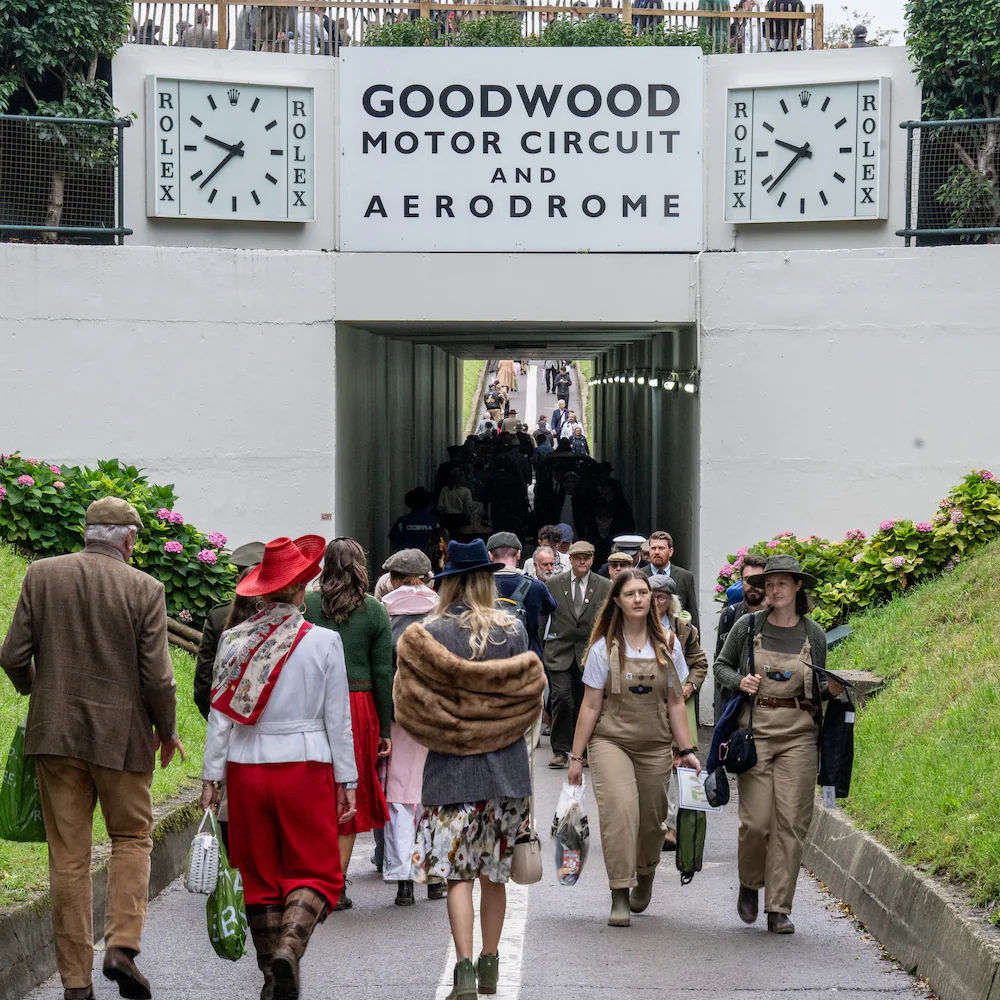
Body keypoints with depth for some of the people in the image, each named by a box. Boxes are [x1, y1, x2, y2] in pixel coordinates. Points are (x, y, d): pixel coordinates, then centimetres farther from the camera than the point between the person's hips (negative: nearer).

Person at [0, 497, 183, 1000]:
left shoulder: (42, 575, -1)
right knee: (132, 837, 16)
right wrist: (167, 730, 8)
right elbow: (157, 676, -9)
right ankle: (122, 944, -4)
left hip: (55, 732, 2)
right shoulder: (144, 589, -8)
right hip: (121, 733, -2)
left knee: (68, 855, 7)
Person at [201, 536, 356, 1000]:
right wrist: (346, 782, 6)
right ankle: (288, 948, -21)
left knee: (260, 875, 12)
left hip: (246, 768, 3)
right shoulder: (324, 642, -5)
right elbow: (338, 719, -1)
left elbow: (220, 716, 2)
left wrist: (210, 777, 8)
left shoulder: (233, 640, 1)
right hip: (305, 766, -2)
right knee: (314, 873, 4)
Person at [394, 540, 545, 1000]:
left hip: (450, 767, -2)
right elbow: (526, 694, 3)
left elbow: (412, 704, -3)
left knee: (458, 874, -2)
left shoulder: (427, 635, -6)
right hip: (506, 768, 2)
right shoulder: (513, 630, -2)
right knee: (494, 873, 13)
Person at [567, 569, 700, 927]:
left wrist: (686, 749, 7)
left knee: (652, 820, 8)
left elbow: (675, 702, 11)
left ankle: (644, 876, 39)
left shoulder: (665, 646, 6)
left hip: (655, 745, 3)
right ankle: (619, 897, -19)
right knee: (619, 808, -22)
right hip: (611, 740, -3)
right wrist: (577, 755, -1)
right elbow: (590, 706, 0)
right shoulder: (605, 649, -3)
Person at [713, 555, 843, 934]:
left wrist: (831, 689, -5)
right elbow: (721, 665, 13)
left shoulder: (813, 634, 6)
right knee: (757, 820, -7)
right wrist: (739, 681, -7)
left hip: (798, 735, 1)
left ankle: (779, 909, 4)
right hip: (754, 731, -1)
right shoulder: (748, 626, 2)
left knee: (791, 822, -3)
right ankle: (749, 884, 22)